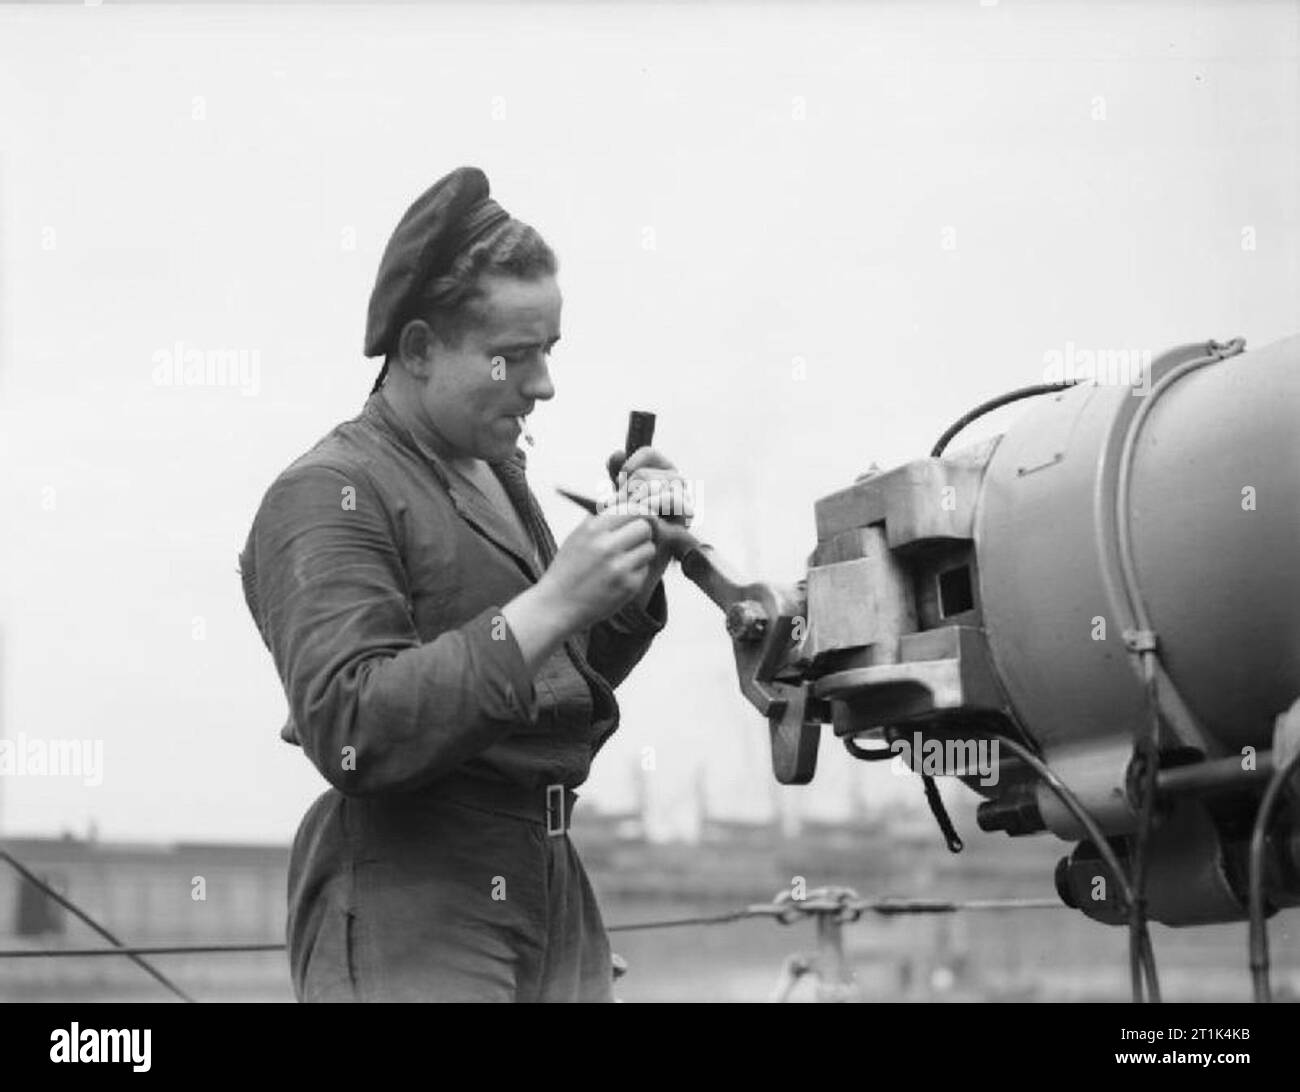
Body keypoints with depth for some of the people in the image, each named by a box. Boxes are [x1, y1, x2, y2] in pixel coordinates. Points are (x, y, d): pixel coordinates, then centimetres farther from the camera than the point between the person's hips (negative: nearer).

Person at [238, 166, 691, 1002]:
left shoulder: (496, 475, 13)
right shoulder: (329, 495, -11)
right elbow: (352, 731, -24)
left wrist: (634, 578, 4)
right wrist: (553, 603, -27)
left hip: (551, 894, 8)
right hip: (409, 928, -8)